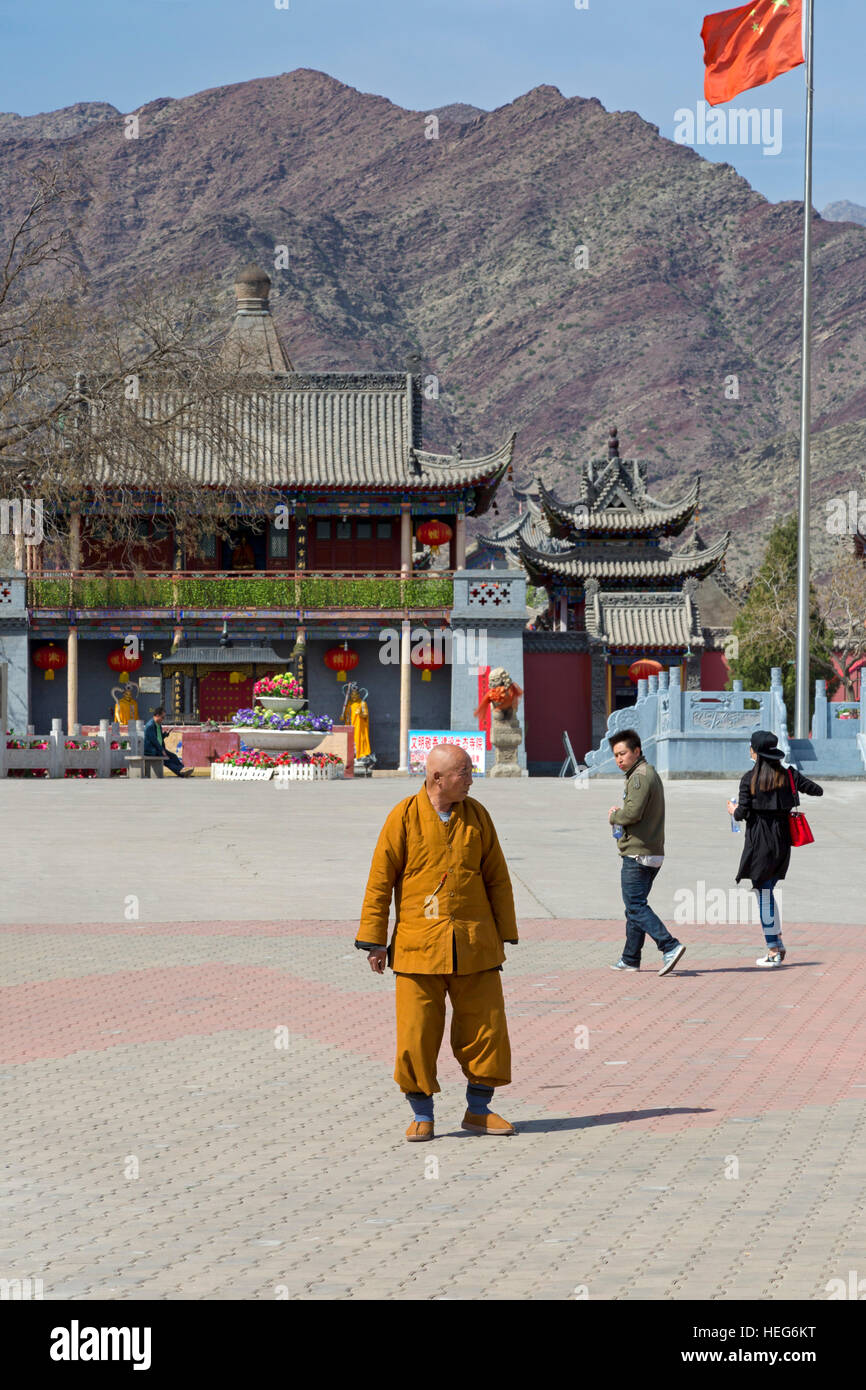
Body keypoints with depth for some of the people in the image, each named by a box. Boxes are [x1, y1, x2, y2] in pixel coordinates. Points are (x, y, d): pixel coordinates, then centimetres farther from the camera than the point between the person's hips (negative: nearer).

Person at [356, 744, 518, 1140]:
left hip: (474, 944, 3)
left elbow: (497, 879, 11)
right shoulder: (404, 817, -4)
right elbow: (380, 881, -2)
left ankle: (479, 1111, 20)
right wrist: (374, 940, -3)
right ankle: (422, 1116, 12)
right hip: (418, 943, -3)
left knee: (485, 1029, 5)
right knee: (416, 1034, -2)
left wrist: (503, 936, 9)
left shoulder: (477, 816, 6)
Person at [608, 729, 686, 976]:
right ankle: (630, 959, 20)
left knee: (635, 906, -11)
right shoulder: (650, 774, 19)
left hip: (638, 854, -10)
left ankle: (670, 946, -21)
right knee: (635, 906, 15)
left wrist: (614, 816, -4)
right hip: (653, 852, 10)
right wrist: (620, 812, 6)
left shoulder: (640, 776, -13)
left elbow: (633, 813, -24)